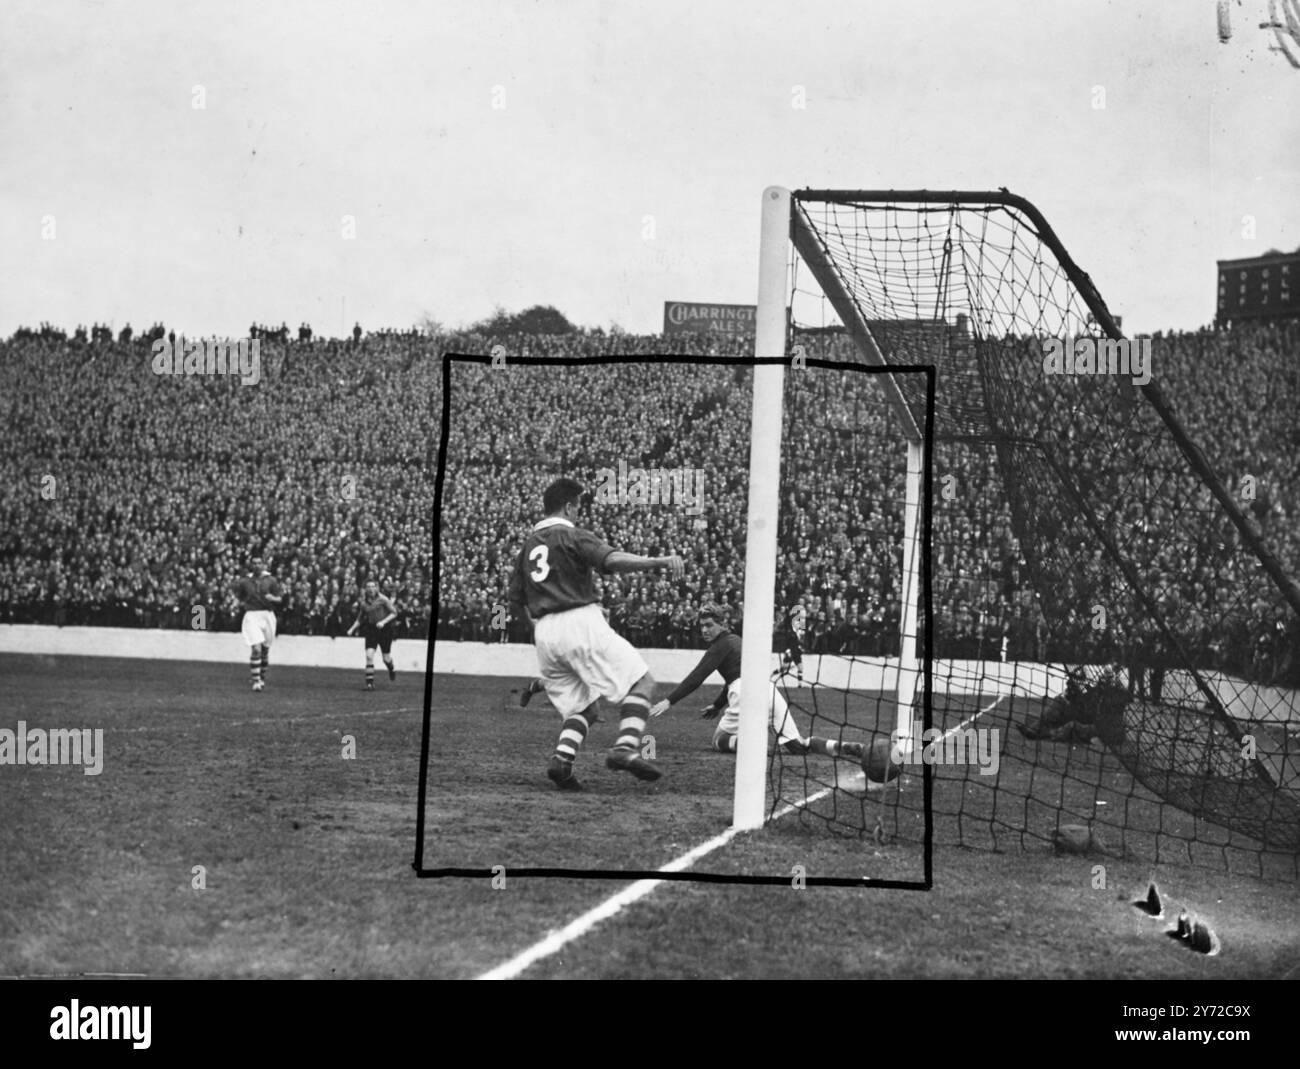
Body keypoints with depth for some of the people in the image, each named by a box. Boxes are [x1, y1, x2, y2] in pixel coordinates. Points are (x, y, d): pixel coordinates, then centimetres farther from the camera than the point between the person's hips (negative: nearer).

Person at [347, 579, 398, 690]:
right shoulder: (363, 602, 4)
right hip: (371, 630, 3)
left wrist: (383, 622, -19)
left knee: (386, 658, 6)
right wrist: (352, 629, 3)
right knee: (369, 656, -13)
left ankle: (392, 669, 43)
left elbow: (394, 613, -6)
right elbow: (359, 619, 16)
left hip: (384, 630, -3)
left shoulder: (382, 599, -8)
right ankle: (370, 683, -11)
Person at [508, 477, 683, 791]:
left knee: (580, 706, 15)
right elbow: (612, 559, -20)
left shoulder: (527, 545, 19)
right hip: (581, 623, -7)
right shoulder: (573, 536, -1)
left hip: (544, 635, 7)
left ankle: (562, 758, -10)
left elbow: (516, 600, 20)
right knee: (641, 681, -4)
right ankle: (626, 747, -24)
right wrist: (659, 561, -29)